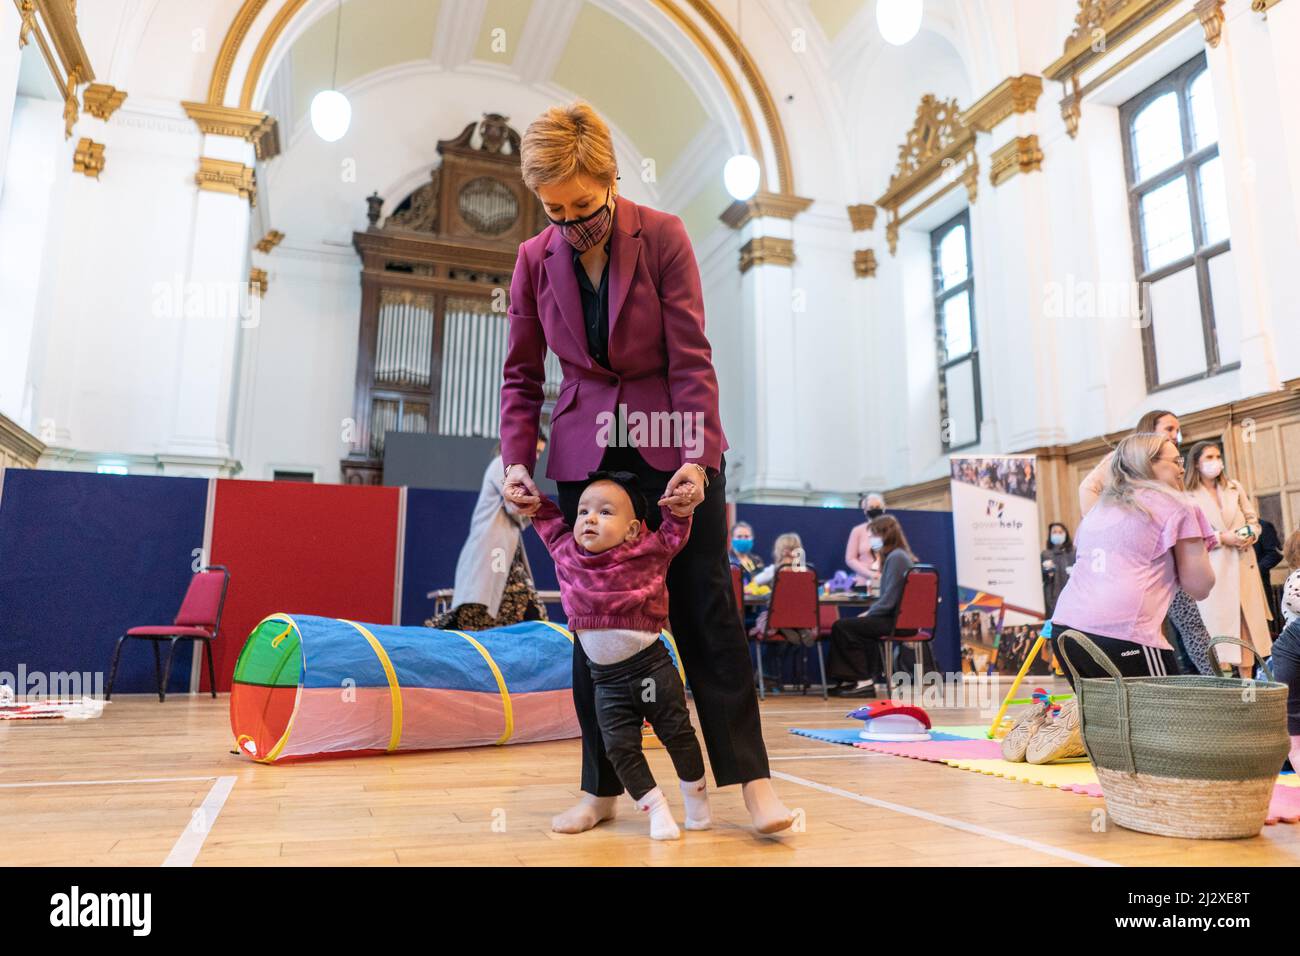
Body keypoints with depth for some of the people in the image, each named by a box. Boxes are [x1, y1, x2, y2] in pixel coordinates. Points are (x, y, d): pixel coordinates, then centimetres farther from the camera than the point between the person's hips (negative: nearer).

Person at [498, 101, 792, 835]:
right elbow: (522, 374, 7)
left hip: (672, 444, -2)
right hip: (587, 453, 3)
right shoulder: (535, 259, 2)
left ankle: (751, 779, 6)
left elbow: (691, 357, -10)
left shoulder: (663, 236, -7)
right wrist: (516, 462, -5)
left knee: (706, 607, -2)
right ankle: (602, 788, 16)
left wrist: (696, 456, -19)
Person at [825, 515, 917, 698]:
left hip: (896, 620, -11)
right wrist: (869, 612, 6)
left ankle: (864, 680, -6)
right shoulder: (898, 556, 17)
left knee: (841, 627, -10)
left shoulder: (896, 557, -15)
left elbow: (890, 599, -21)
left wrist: (868, 614, -10)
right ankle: (850, 679, 10)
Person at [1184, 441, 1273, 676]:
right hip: (1213, 568, -5)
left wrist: (1251, 534, -6)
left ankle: (1247, 677, 12)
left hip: (1243, 565, 5)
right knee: (1217, 622, -5)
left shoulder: (1235, 487, 13)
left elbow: (1253, 519, 15)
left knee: (1248, 620, 5)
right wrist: (1221, 538, -16)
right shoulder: (1188, 496, -5)